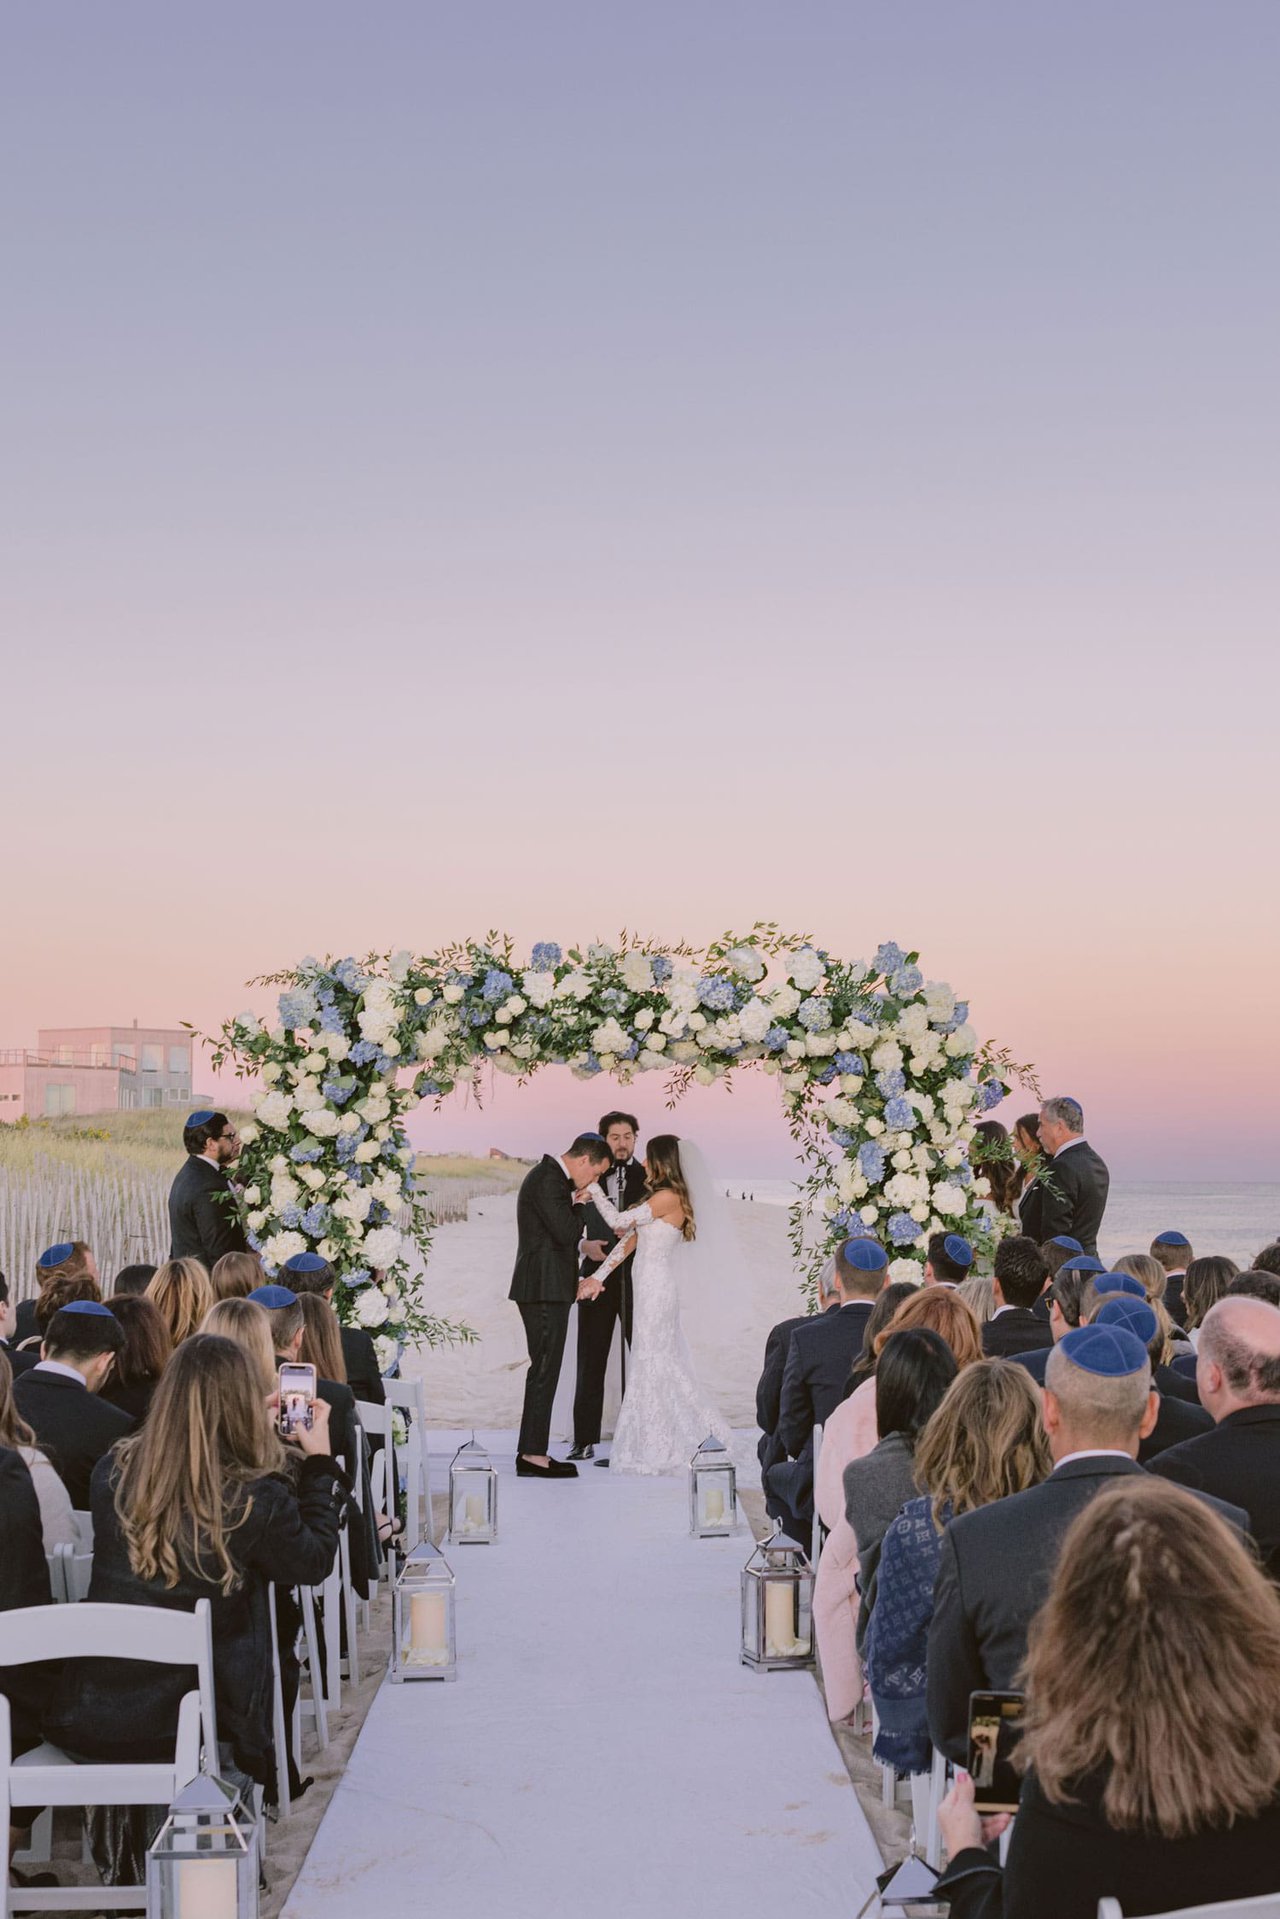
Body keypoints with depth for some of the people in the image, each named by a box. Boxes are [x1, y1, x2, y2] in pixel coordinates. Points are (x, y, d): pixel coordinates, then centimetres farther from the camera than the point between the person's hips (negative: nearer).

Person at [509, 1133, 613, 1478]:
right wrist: (578, 1204, -4)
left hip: (546, 1289, 11)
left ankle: (530, 1453, 15)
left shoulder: (550, 1176, 18)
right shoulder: (548, 1179, -15)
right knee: (545, 1370, -8)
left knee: (543, 1371, 12)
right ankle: (534, 1455, -5)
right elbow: (566, 1232, -22)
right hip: (545, 1290, -11)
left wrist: (573, 1279, 20)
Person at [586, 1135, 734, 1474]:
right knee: (666, 1361, 13)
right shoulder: (660, 1197, 14)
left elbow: (619, 1223, -16)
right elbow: (629, 1239, 12)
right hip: (651, 1286, 9)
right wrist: (598, 1276, 9)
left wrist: (593, 1187, -7)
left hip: (656, 1289, -9)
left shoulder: (668, 1197, -15)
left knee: (651, 1362, -2)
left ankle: (654, 1451, 4)